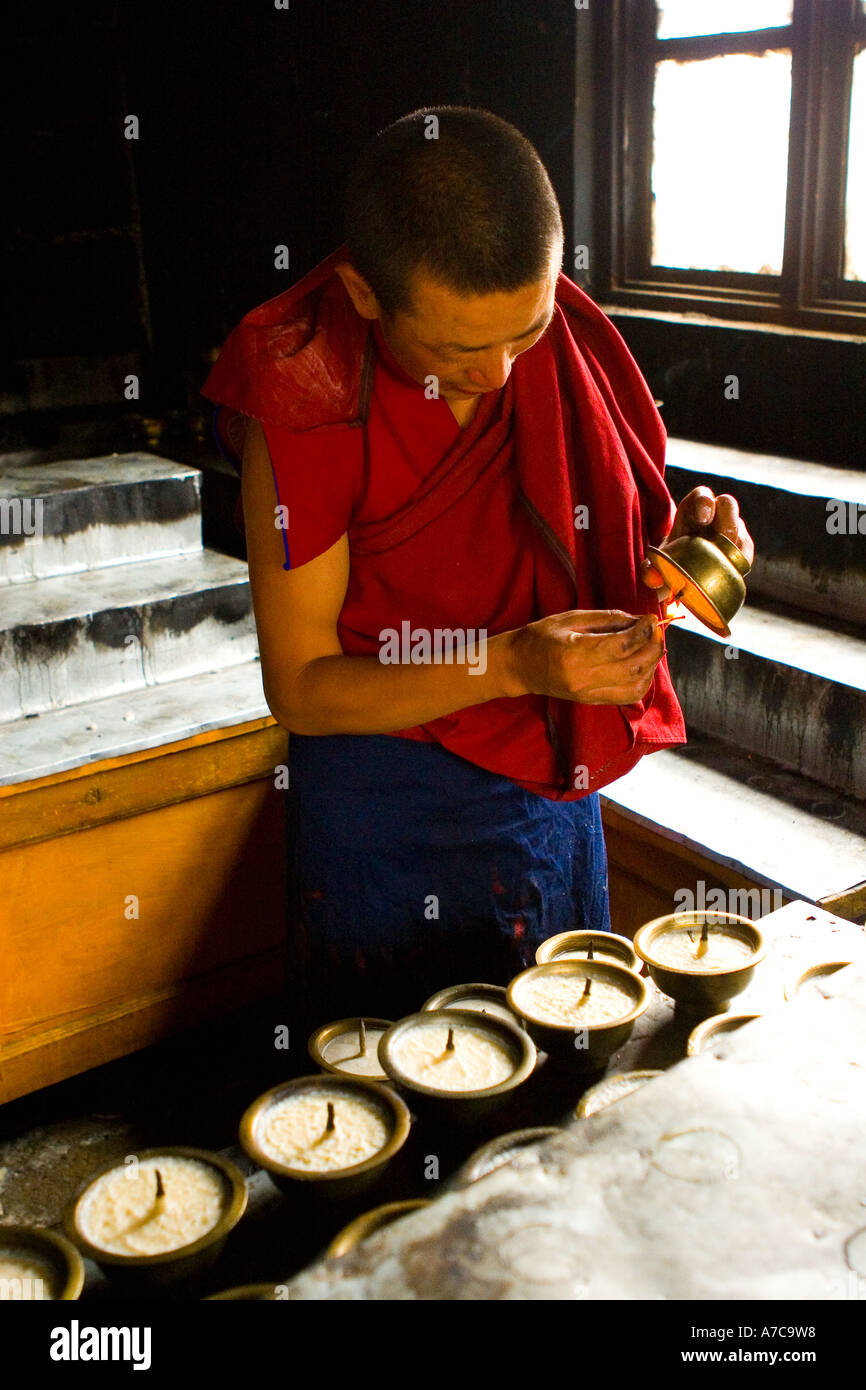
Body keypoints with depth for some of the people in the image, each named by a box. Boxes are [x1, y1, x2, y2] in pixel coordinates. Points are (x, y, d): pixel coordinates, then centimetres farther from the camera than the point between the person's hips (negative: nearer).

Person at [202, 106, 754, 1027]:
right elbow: (300, 689, -18)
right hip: (388, 818, -4)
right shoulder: (302, 407, -21)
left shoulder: (563, 339, -8)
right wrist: (515, 665, -29)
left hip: (555, 788, 5)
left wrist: (681, 536, -16)